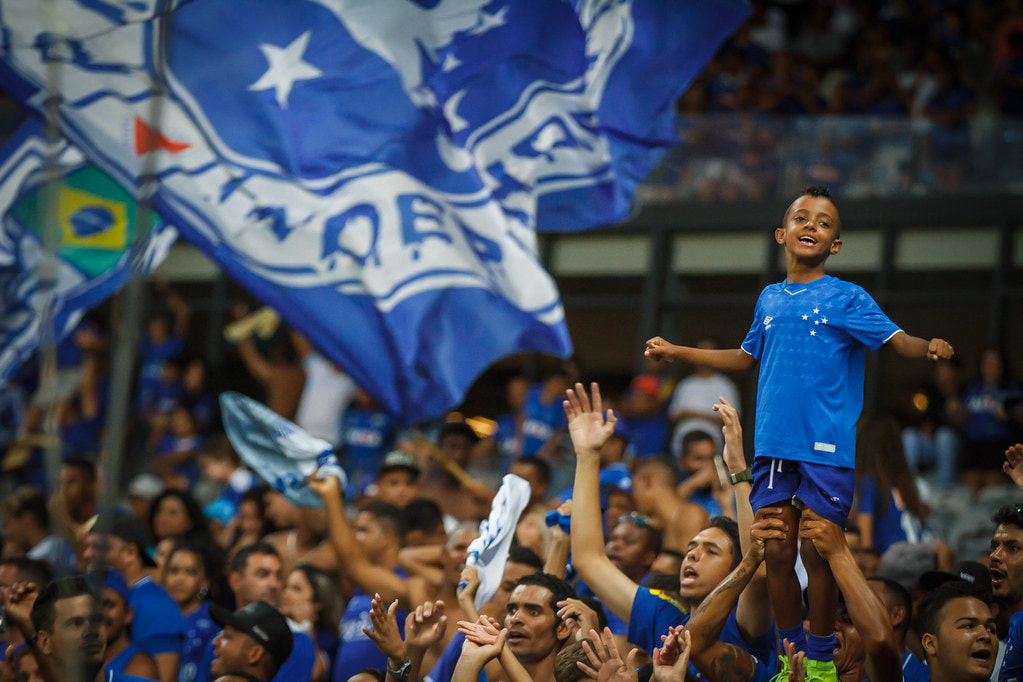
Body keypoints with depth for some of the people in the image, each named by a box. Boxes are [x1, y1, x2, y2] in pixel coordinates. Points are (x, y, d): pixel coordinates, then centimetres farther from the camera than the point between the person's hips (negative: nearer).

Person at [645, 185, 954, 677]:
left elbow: (898, 340, -10)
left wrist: (929, 348, -32)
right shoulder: (769, 300, 14)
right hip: (773, 446, 5)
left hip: (825, 450, -4)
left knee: (817, 555, -4)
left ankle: (821, 662, 8)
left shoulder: (847, 299, -1)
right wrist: (676, 353, 34)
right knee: (777, 554, 4)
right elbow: (747, 357, 30)